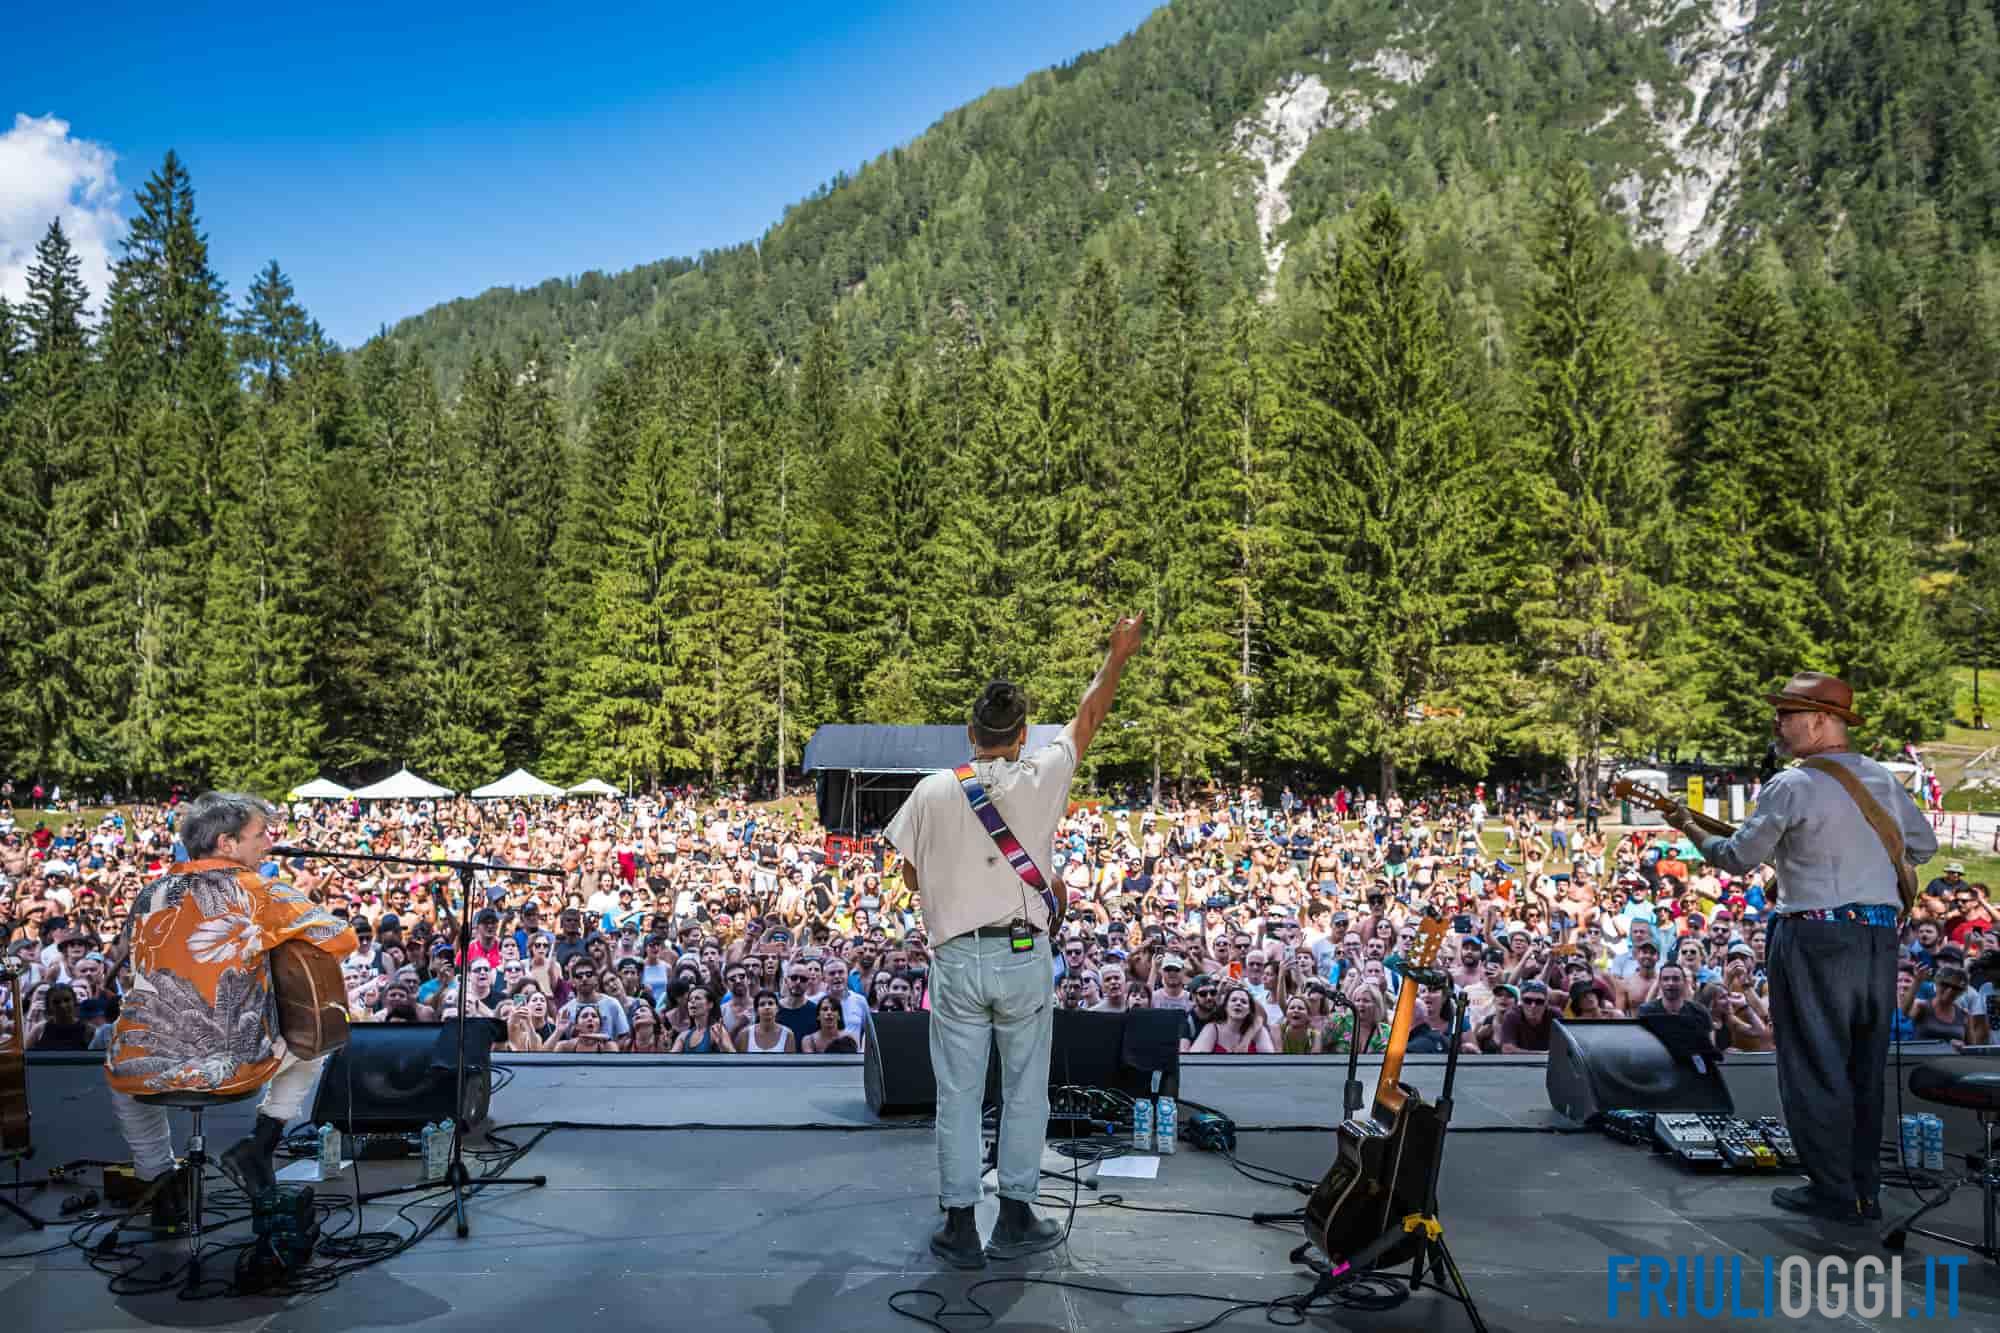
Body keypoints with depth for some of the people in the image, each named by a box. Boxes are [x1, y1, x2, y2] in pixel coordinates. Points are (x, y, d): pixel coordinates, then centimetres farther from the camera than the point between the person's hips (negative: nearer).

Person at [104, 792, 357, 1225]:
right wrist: (291, 936, 9)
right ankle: (258, 1147, 16)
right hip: (233, 1068, -4)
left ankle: (158, 1179, 33)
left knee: (119, 1073, 41)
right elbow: (344, 941, -13)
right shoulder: (261, 893, -9)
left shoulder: (151, 893, 6)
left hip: (143, 1068, 4)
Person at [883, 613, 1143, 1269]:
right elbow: (1087, 718, 11)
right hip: (1024, 957, -1)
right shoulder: (1040, 778, -4)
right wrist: (1118, 655, 24)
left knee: (958, 1096, 8)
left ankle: (960, 1227, 14)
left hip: (956, 957, 1)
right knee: (1024, 1092, 12)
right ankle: (1015, 1220, 20)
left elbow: (912, 876, 7)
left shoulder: (933, 791, -2)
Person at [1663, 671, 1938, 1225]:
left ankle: (1833, 1192, 8)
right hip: (1880, 935, 7)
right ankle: (1865, 1189, 22)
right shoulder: (1883, 779, 7)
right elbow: (1924, 845, 18)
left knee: (1816, 1069, 3)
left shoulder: (1792, 787, -13)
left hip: (1815, 939, -7)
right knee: (1866, 1070, 15)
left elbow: (1740, 857, -7)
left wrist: (1690, 829, 9)